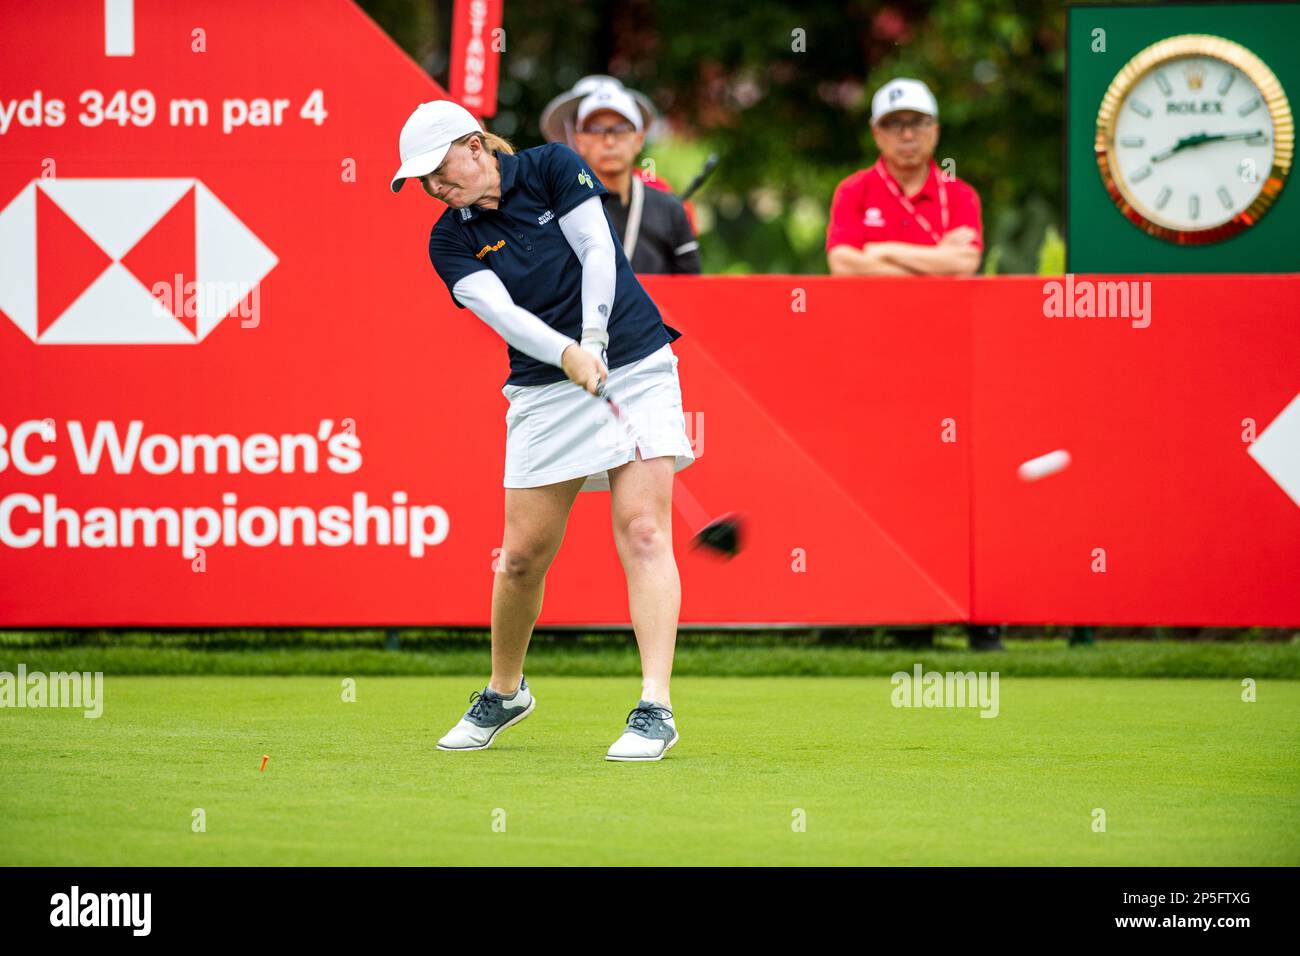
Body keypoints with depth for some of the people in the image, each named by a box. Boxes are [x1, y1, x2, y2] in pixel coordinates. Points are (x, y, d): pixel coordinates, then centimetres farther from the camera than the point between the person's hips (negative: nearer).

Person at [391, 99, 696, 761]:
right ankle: (504, 693, 26)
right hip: (545, 393, 2)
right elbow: (498, 309, -14)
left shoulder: (552, 168, -1)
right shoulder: (451, 240, 1)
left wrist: (594, 346, -17)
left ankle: (655, 710, -20)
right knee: (523, 556, 1)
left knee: (643, 532, -15)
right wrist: (567, 356, -30)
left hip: (635, 365, -2)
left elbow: (597, 252, -7)